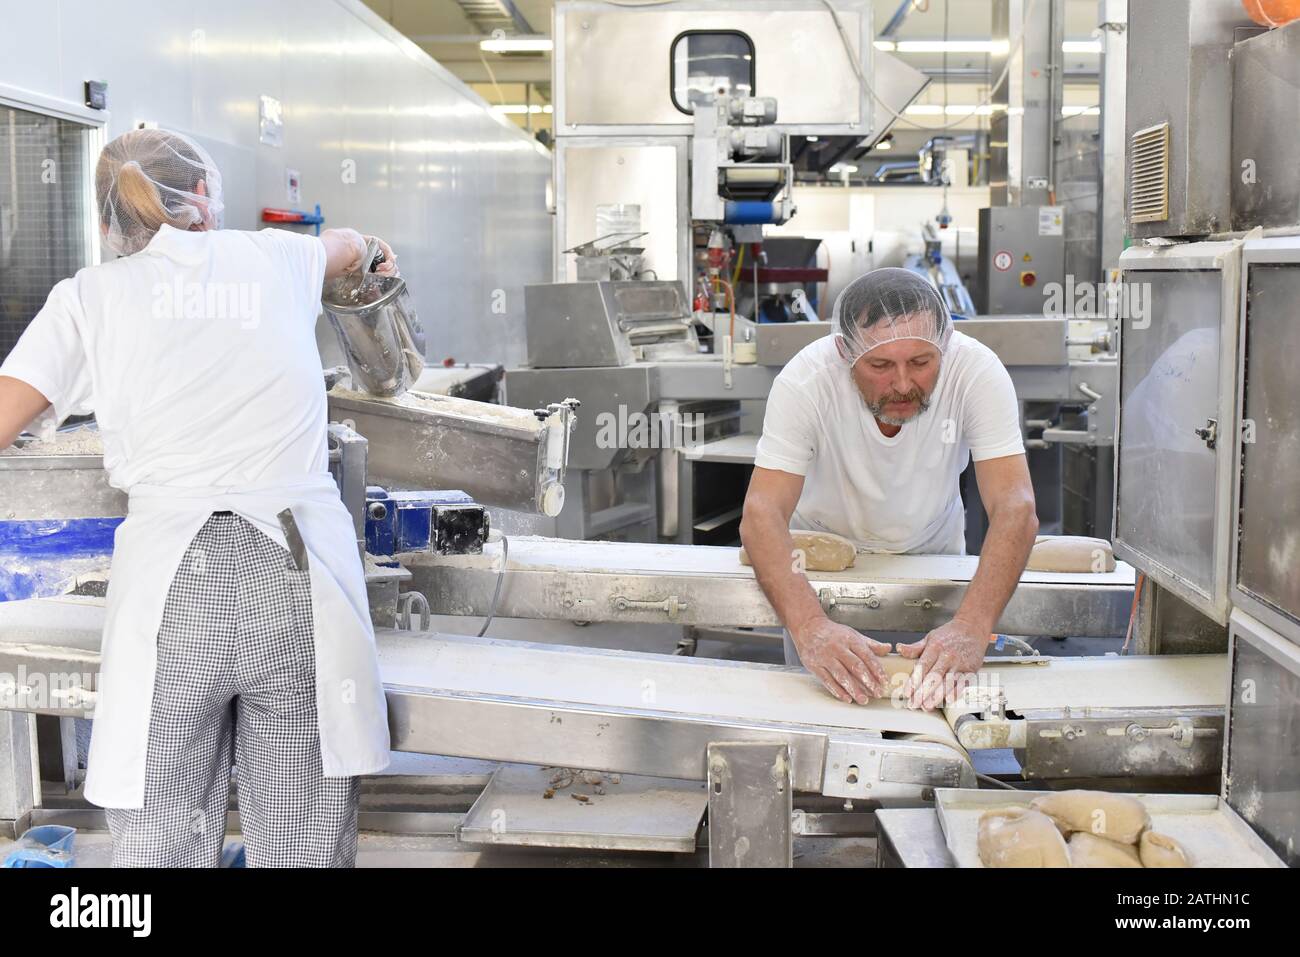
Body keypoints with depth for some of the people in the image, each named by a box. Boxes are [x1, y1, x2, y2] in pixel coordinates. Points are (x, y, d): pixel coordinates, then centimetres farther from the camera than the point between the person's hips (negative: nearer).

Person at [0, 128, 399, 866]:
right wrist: (373, 254, 62)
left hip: (169, 580, -1)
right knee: (305, 852, 6)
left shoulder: (92, 295, 9)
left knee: (159, 848, 8)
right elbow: (350, 246, 40)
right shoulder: (274, 259, 16)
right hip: (300, 571, 1)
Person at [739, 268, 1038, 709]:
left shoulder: (977, 371, -28)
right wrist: (810, 627, -54)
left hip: (932, 556, 1)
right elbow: (761, 514, -37)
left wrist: (971, 628, -51)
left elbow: (1015, 510, -34)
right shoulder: (805, 380, -30)